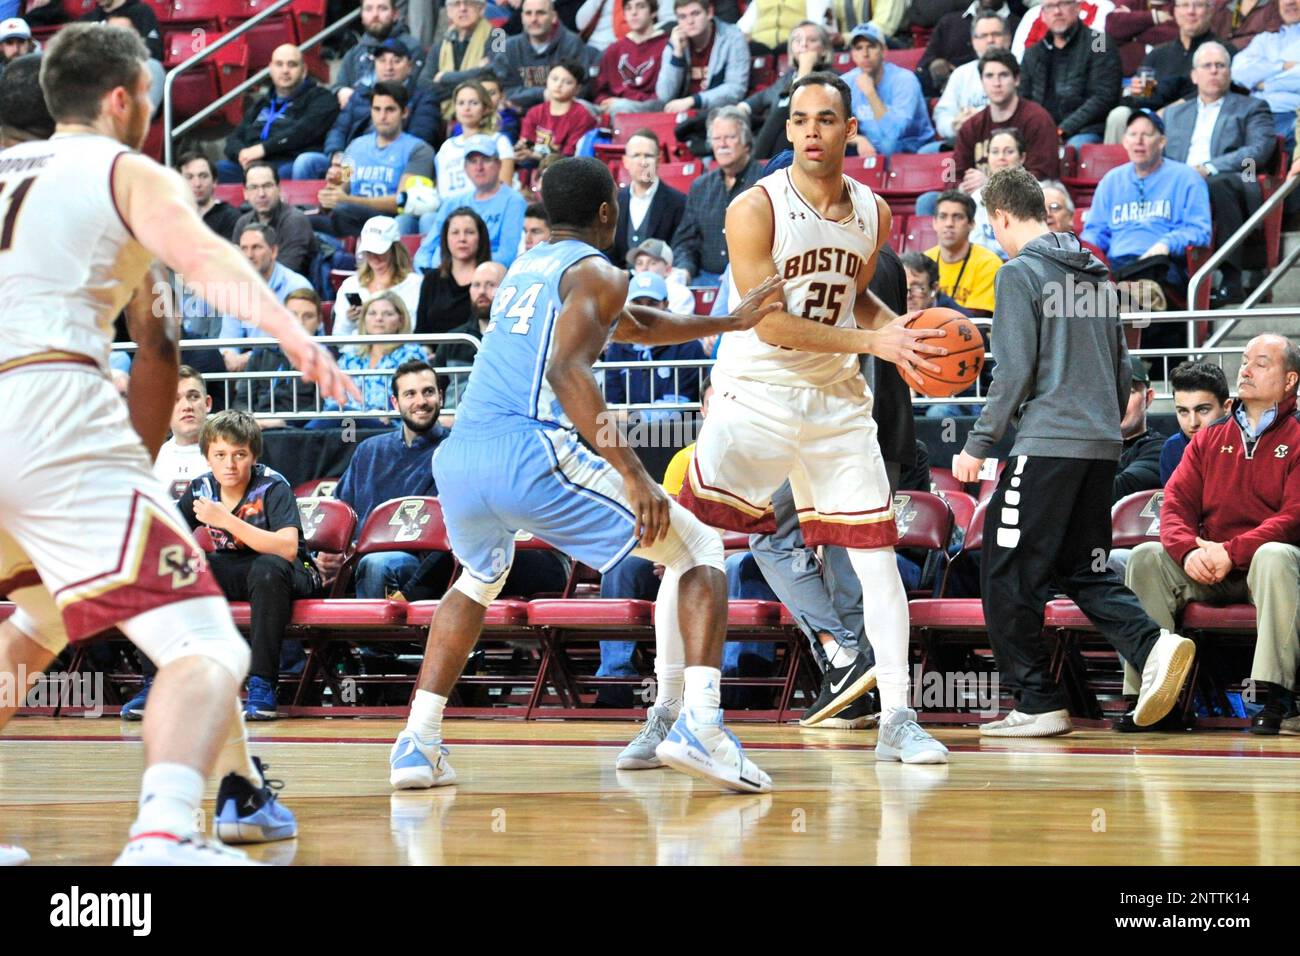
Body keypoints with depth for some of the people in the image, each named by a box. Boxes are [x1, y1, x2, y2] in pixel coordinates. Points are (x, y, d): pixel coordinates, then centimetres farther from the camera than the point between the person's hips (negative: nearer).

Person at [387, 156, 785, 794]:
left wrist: (729, 323, 48)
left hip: (458, 458, 7)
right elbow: (566, 369, -13)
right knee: (699, 550, 8)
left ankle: (418, 744, 25)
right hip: (530, 453, -7)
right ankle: (699, 727, -11)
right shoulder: (597, 273, 5)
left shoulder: (524, 269, 31)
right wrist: (631, 472, -17)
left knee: (478, 580, 38)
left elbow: (635, 326, 45)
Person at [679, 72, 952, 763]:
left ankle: (897, 718, 8)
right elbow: (771, 325, -18)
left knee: (878, 553, 1)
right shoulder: (755, 209, -14)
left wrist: (903, 331, 2)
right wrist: (873, 342, -20)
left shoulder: (873, 213, 4)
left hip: (837, 399, 4)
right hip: (755, 393, -4)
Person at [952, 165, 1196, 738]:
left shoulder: (1019, 273, -6)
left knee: (1007, 575, 0)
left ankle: (1038, 703, 0)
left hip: (1046, 444, -8)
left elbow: (1014, 372, -12)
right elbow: (1122, 373, 20)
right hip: (1102, 448, 8)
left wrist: (978, 445, -7)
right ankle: (1153, 644, -11)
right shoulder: (1095, 276, 17)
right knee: (1083, 571, 13)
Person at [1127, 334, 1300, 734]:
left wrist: (1231, 552, -21)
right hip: (1209, 571, 4)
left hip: (1264, 563, -4)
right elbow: (1177, 502, 7)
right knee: (1147, 557, -20)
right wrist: (1189, 551, -16)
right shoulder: (1209, 440, 18)